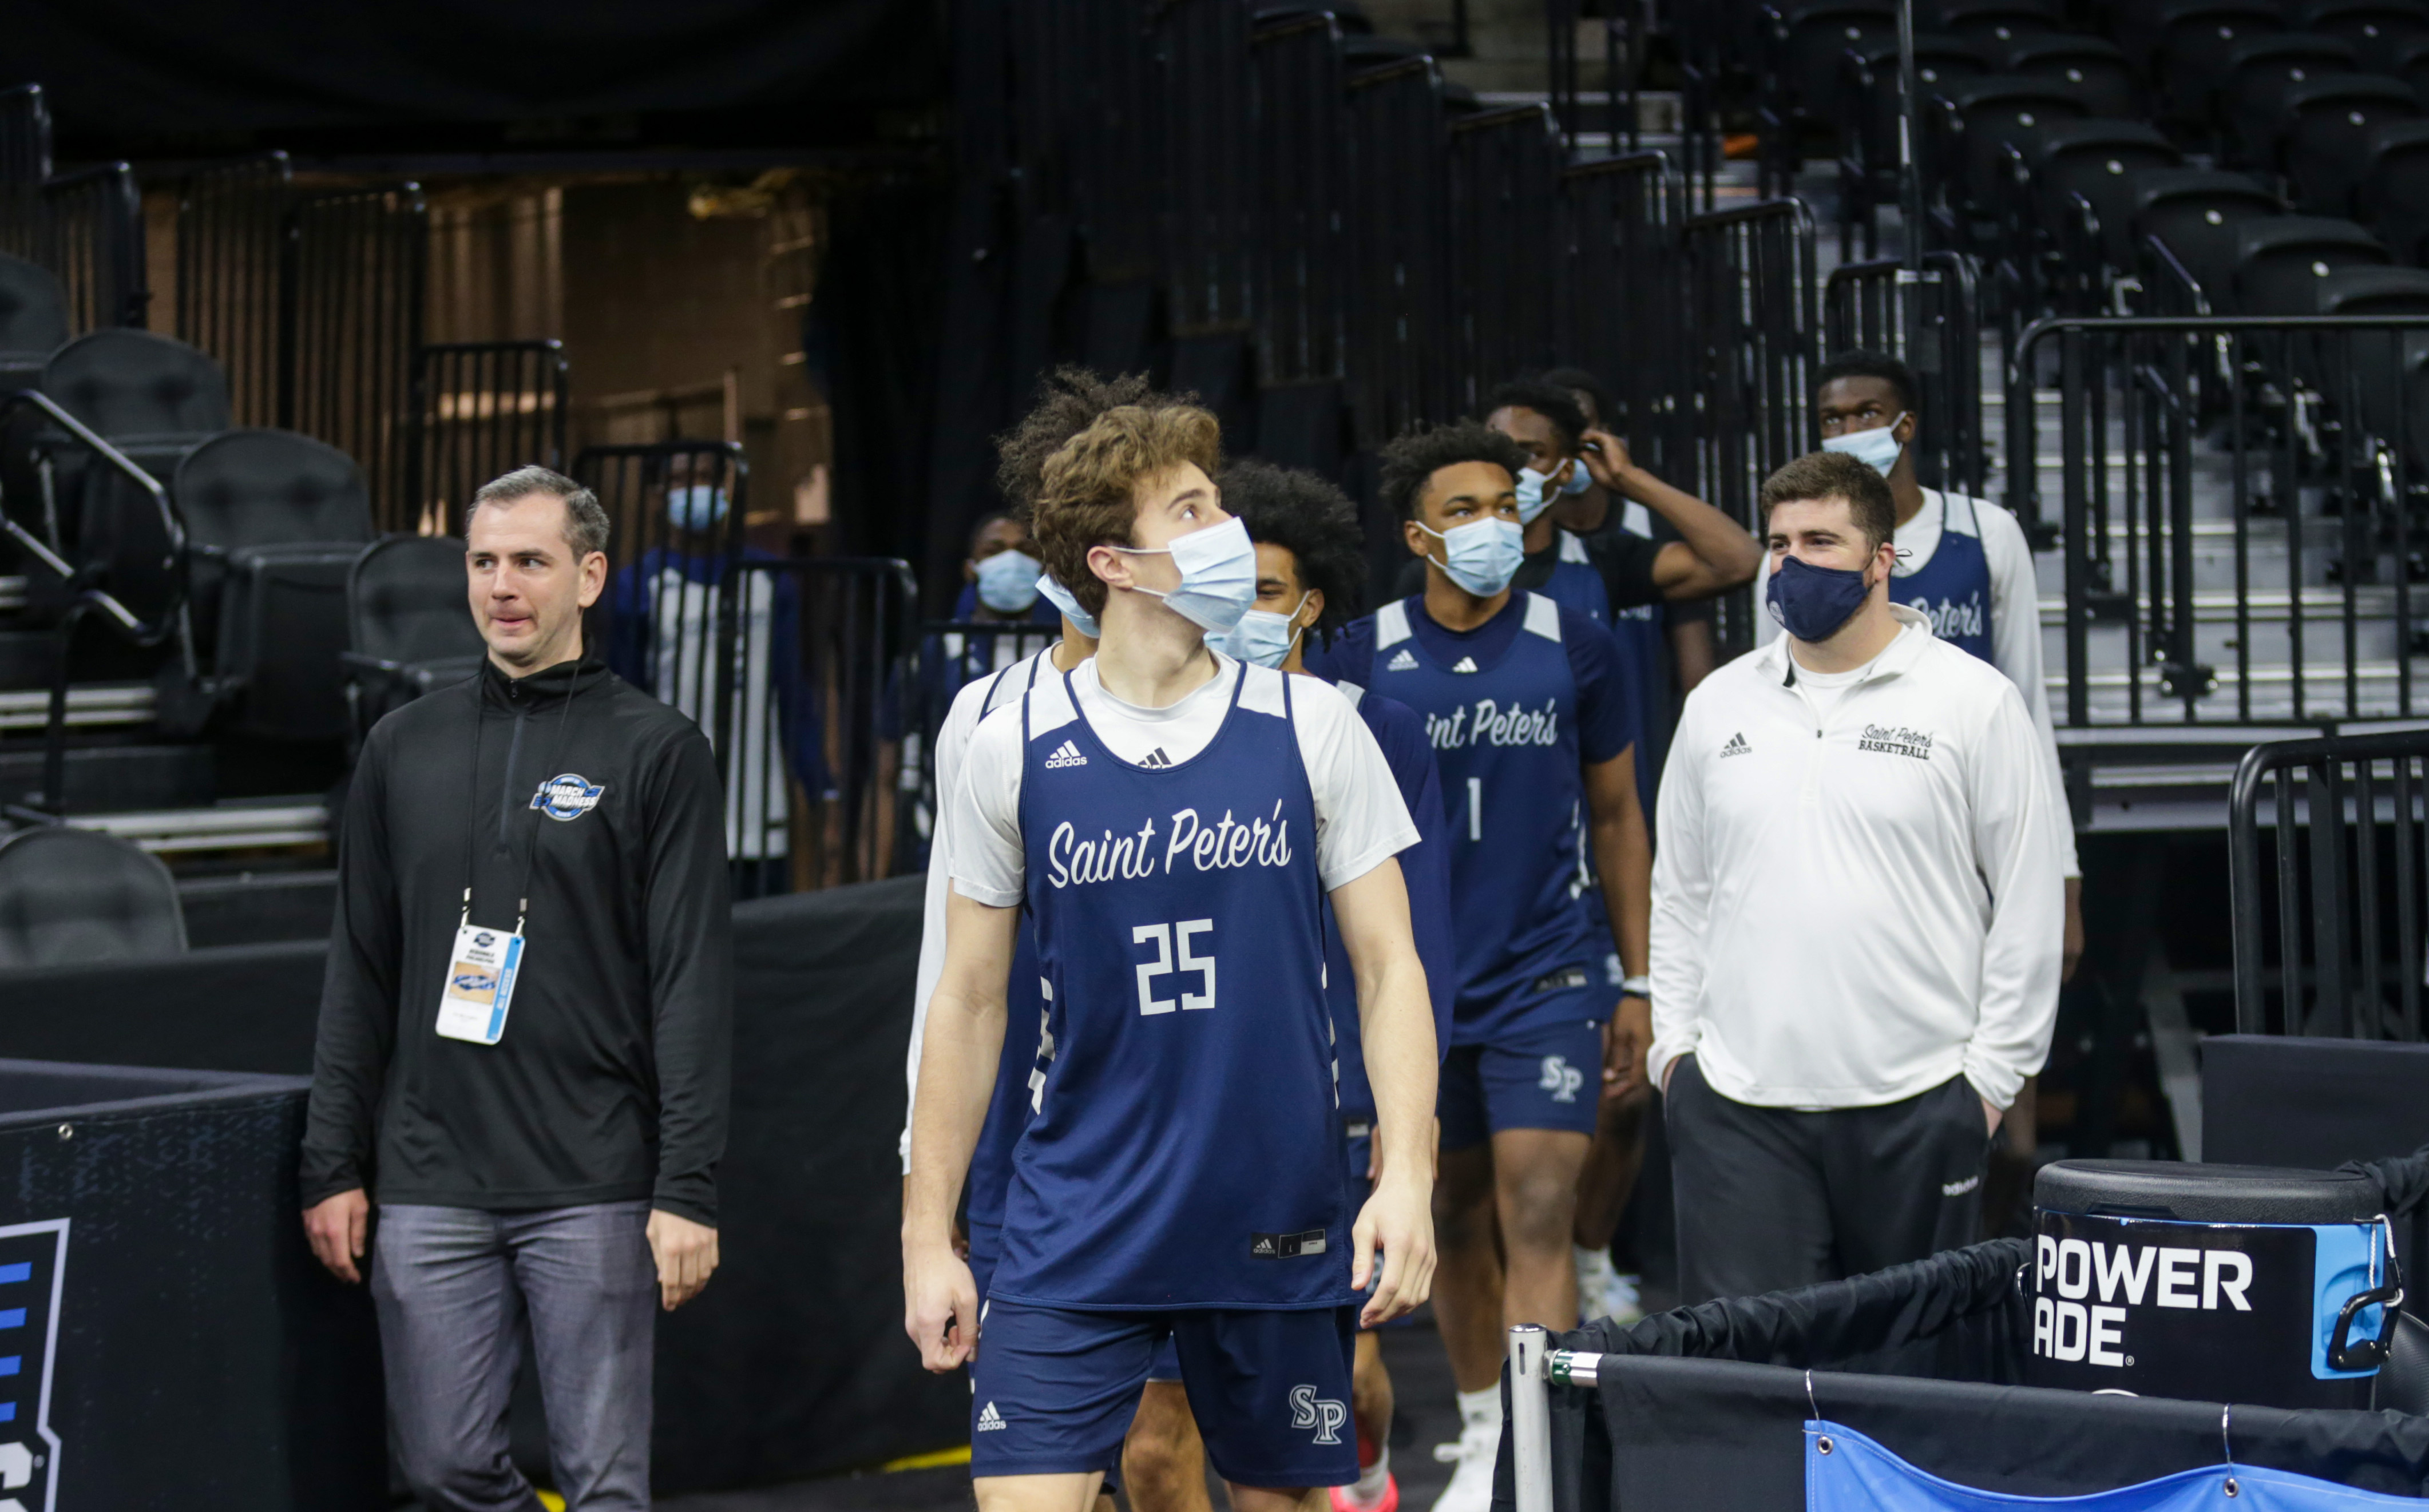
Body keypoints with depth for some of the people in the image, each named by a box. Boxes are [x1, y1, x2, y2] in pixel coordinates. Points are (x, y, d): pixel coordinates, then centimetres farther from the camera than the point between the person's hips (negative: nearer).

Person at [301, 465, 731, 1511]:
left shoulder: (657, 750, -1)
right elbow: (359, 974, 13)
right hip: (427, 1185, 4)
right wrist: (333, 1164, 8)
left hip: (594, 1189, -3)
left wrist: (689, 1188, -11)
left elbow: (694, 983, -5)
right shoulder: (404, 747, 11)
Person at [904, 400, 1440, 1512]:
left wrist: (1407, 1176, -12)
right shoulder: (1012, 750, 0)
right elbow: (968, 1000, 5)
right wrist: (927, 1233, 3)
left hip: (1281, 1227, 1)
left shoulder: (1312, 728, 1)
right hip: (1073, 1234, -1)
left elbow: (1388, 968, 1)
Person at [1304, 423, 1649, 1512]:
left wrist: (1637, 983, 6)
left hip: (1548, 980, -1)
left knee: (1537, 1219, -10)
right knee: (1457, 1220, 13)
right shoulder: (1360, 659, -2)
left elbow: (1616, 818, 7)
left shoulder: (1576, 650, -1)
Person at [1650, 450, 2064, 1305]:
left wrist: (1993, 1070, -2)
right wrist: (1674, 1042, 10)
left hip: (1916, 1105, -2)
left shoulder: (1974, 701, 0)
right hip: (1738, 1105, 3)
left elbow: (2029, 903, 1)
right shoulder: (1718, 705, 11)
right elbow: (1679, 892, 19)